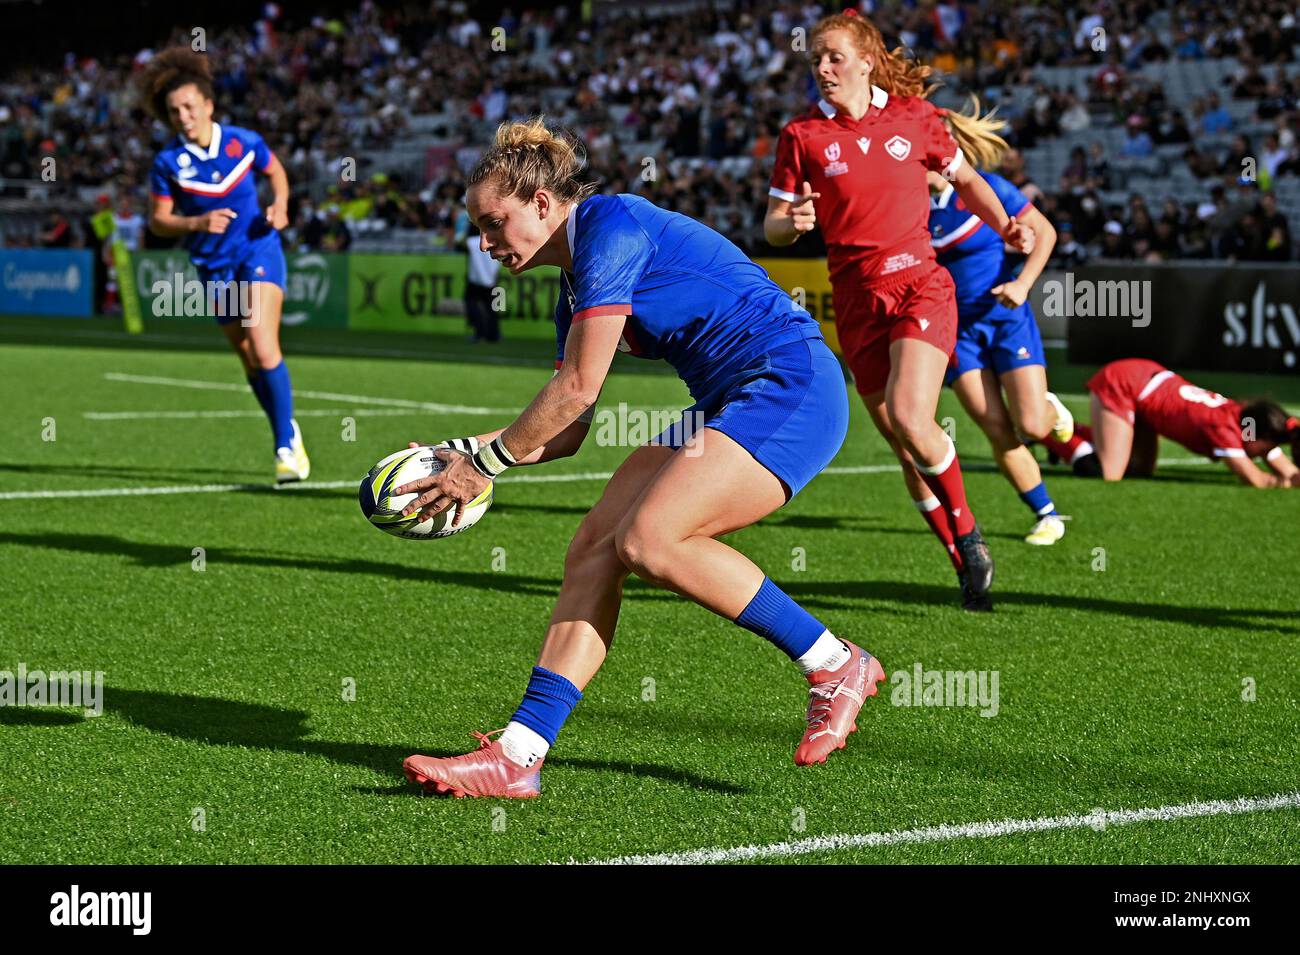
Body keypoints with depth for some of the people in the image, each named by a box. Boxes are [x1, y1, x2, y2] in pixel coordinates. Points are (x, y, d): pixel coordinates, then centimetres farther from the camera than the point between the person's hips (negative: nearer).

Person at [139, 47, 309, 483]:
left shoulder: (244, 142, -7)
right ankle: (286, 430, 29)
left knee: (263, 348, -20)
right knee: (251, 361, 8)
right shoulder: (168, 163, -10)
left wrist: (280, 206, -6)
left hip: (259, 250, -2)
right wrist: (197, 223, -21)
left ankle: (287, 447, -13)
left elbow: (276, 170, 13)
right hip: (214, 267, 2)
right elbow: (158, 220, -3)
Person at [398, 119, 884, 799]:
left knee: (648, 541, -23)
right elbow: (567, 431, 19)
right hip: (727, 407, 10)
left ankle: (835, 666, -9)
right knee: (595, 545, -3)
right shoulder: (576, 285, 17)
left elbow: (579, 387, -17)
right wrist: (468, 458, 8)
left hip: (790, 388, -10)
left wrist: (486, 460, -8)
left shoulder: (611, 225, -12)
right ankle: (518, 754, -6)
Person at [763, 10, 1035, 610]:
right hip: (857, 301, 2)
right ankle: (967, 563, 16)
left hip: (920, 284, -2)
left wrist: (1006, 227, 1)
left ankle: (966, 530, 1)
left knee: (908, 419, -22)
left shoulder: (914, 116, 2)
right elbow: (772, 226, 2)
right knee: (905, 447, 2)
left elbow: (965, 179, 17)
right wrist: (792, 222, -20)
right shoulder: (802, 136, 1)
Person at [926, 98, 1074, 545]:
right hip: (958, 328, 3)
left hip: (1006, 318, -3)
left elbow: (1044, 232, -5)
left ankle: (1050, 408, 26)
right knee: (998, 432, -7)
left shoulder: (987, 189, -10)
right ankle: (1047, 515, 8)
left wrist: (1022, 284, -16)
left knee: (1032, 427, -12)